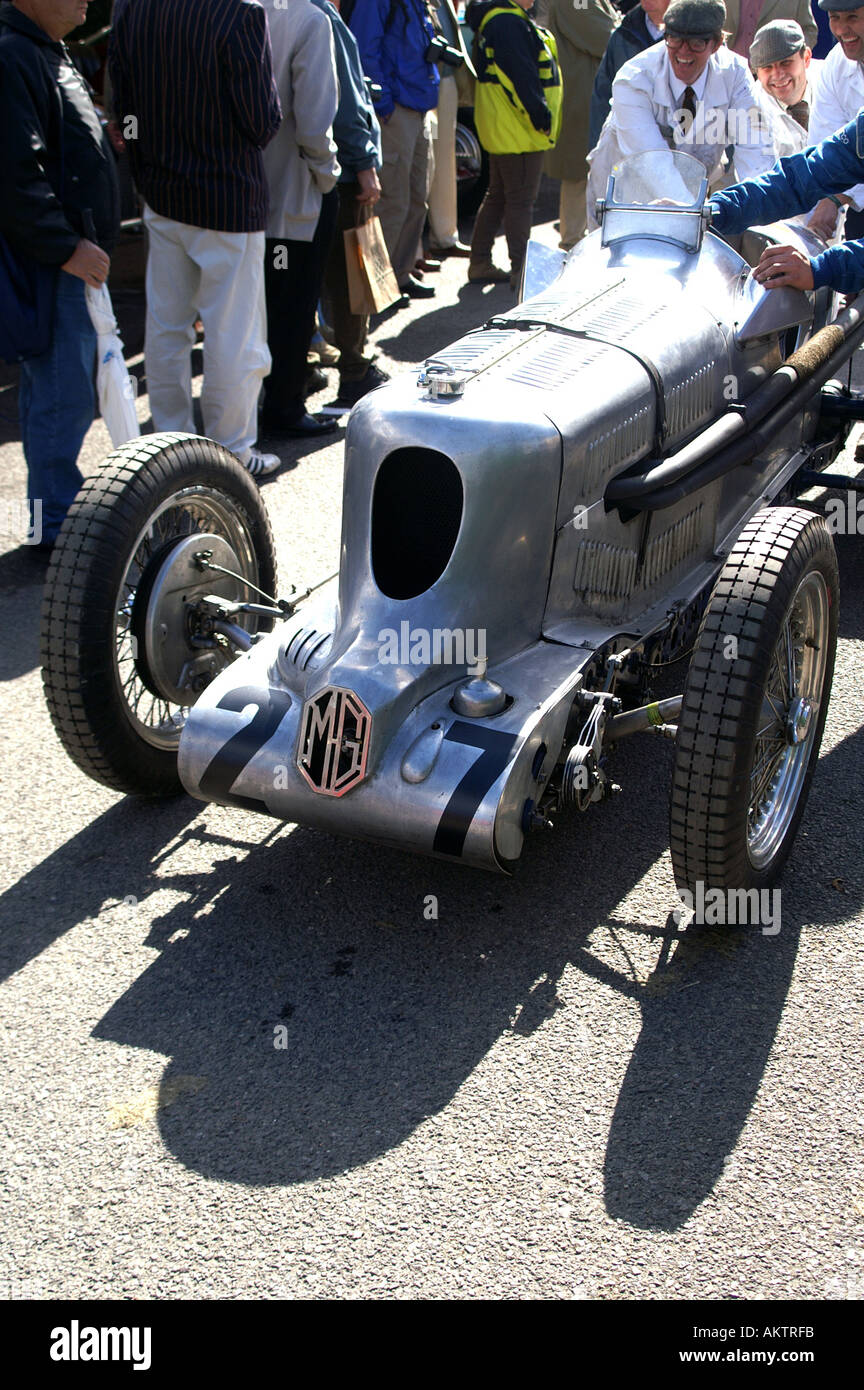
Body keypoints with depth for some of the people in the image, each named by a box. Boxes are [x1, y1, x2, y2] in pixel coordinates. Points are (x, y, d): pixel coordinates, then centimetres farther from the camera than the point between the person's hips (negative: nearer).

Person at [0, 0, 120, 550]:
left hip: (75, 255, 11)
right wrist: (66, 247, -23)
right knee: (63, 396, -6)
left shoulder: (48, 52, 18)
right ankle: (55, 526, 3)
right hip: (50, 262, -11)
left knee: (57, 390, 16)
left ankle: (63, 506, 27)